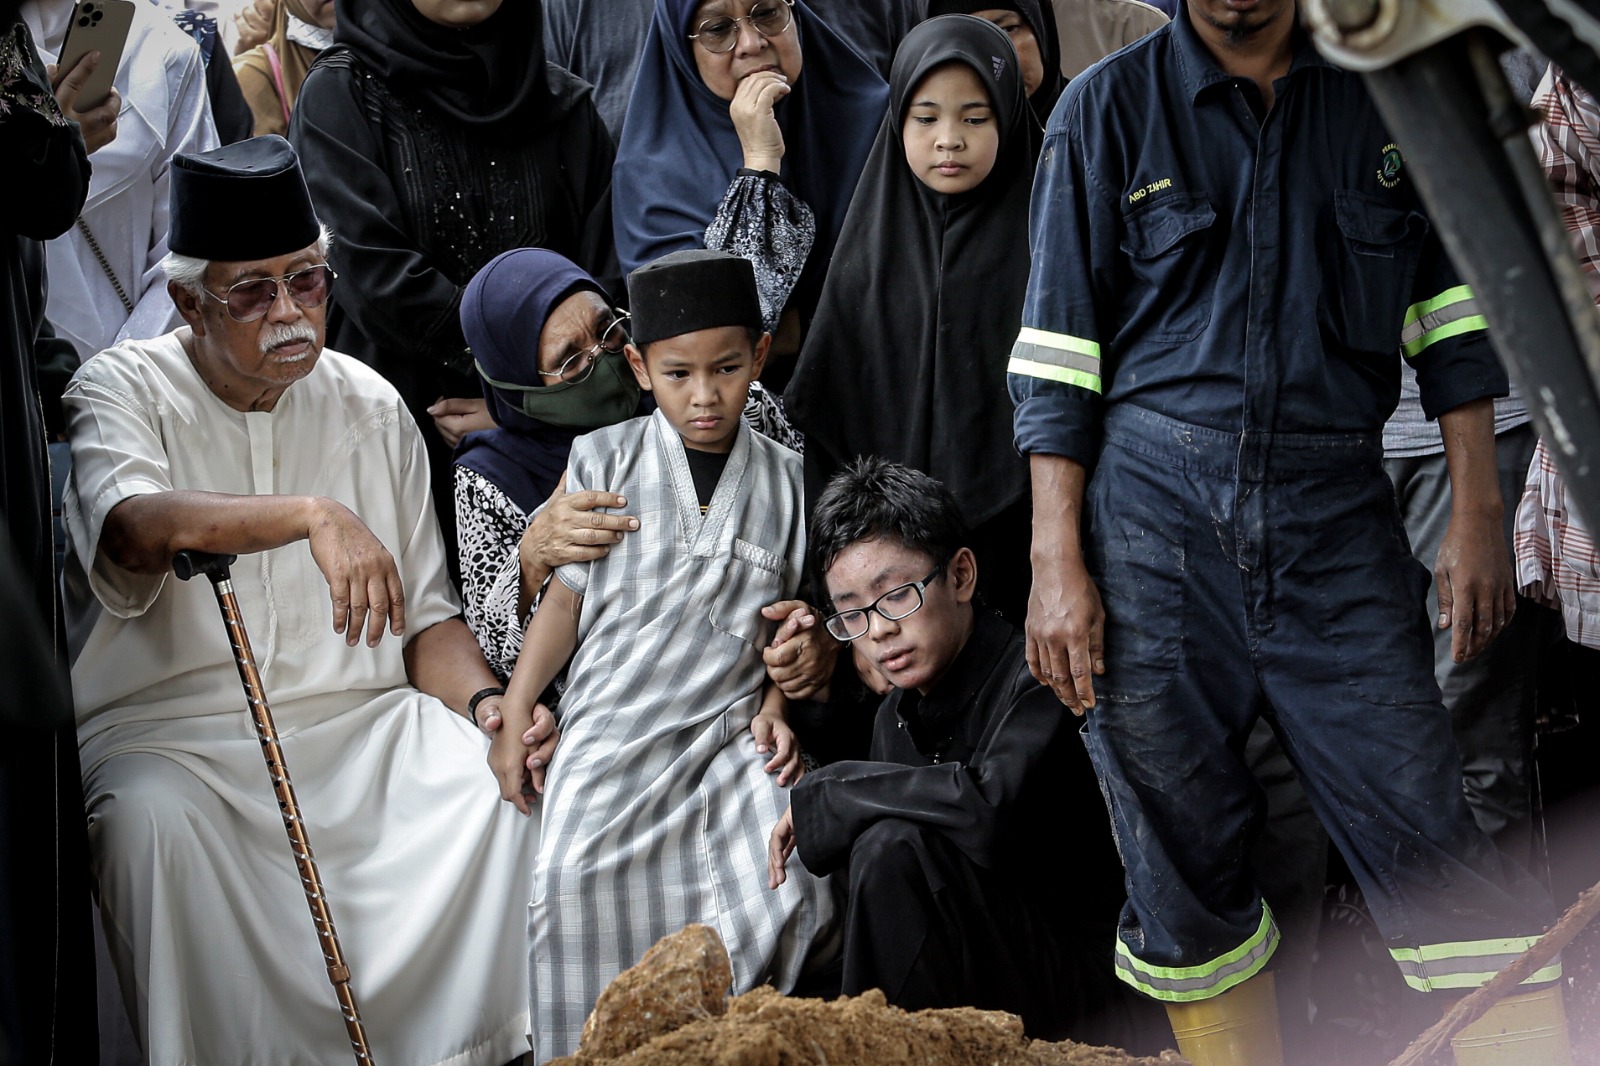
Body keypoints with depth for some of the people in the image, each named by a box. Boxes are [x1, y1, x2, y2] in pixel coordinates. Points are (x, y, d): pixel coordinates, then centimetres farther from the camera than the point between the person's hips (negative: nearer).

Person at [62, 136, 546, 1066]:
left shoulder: (370, 407, 11)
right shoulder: (122, 391, -1)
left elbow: (424, 613, 14)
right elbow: (134, 529, -25)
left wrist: (486, 703, -7)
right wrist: (314, 516, -38)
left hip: (358, 716, 3)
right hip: (168, 724, -3)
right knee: (151, 816, -34)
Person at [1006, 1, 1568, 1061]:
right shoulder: (1107, 107, 6)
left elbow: (1450, 312, 10)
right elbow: (1058, 355, 3)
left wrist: (1478, 525, 3)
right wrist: (1057, 567, -3)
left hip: (1335, 511, 0)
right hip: (1155, 506, 0)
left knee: (1428, 826, -6)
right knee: (1179, 848, 4)